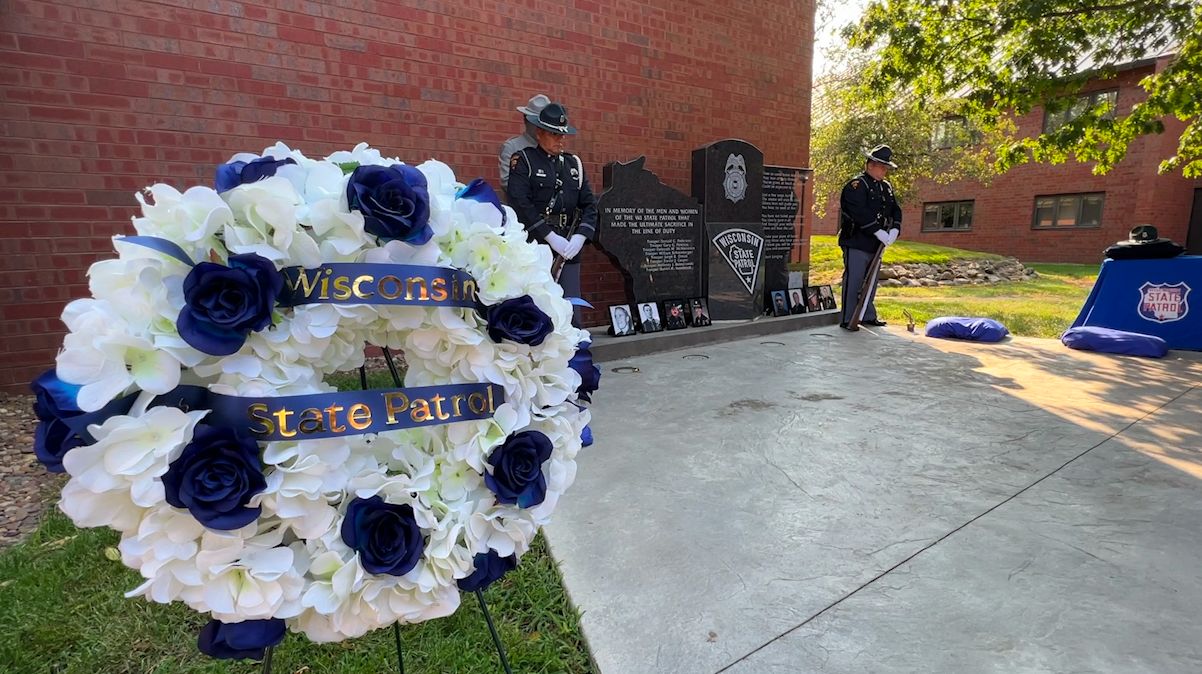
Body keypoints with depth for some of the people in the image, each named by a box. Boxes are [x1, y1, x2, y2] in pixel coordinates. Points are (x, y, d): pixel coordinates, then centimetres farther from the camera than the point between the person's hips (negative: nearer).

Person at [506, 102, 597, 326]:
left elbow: (589, 204, 12)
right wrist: (551, 237, -15)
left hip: (569, 248, 5)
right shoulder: (523, 160, 2)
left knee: (572, 313, 5)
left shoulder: (574, 163, 18)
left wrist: (580, 237, -6)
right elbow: (521, 204, -10)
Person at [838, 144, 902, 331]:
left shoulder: (886, 187, 17)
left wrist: (895, 229, -4)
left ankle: (868, 316, 27)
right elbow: (860, 213, -21)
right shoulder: (856, 185, -10)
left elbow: (895, 210, 15)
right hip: (856, 243, -8)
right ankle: (847, 320, -1)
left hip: (876, 244, 9)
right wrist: (879, 231, -24)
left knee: (871, 282, 15)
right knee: (853, 281, -7)